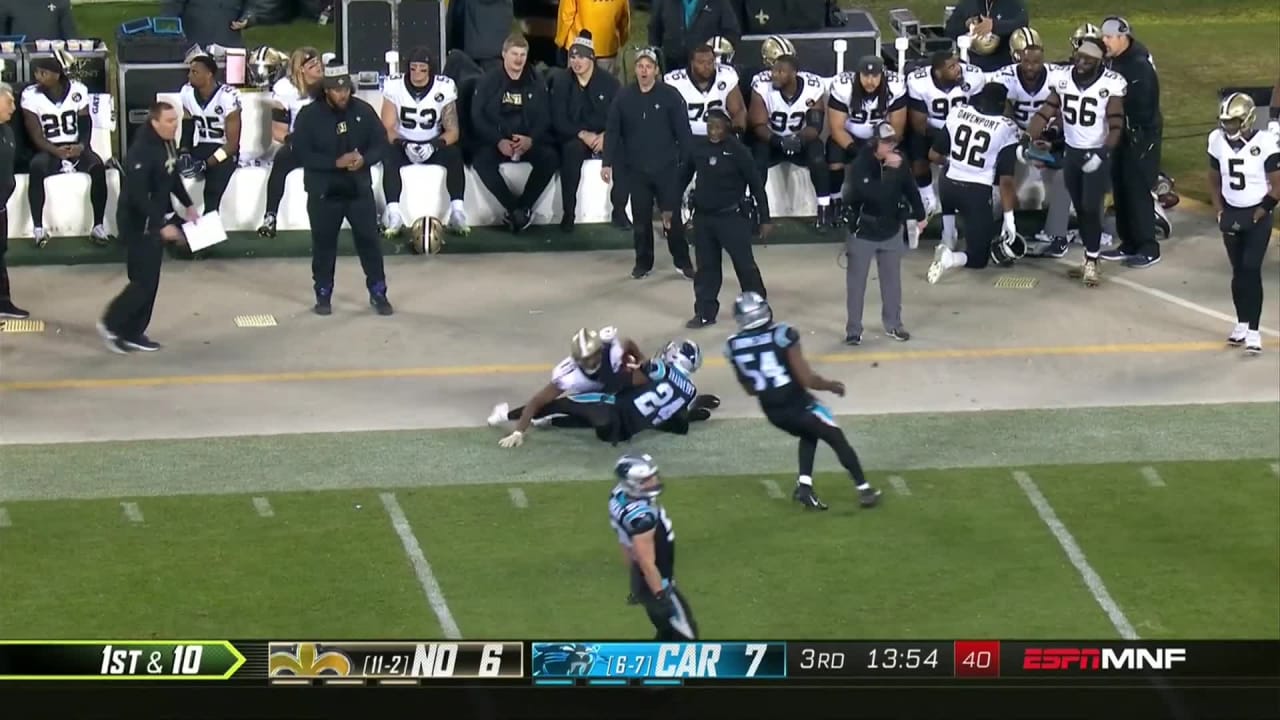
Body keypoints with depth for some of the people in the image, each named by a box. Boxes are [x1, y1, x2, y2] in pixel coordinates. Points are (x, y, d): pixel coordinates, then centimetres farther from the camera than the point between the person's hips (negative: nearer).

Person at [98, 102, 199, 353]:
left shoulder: (169, 144, 2)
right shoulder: (142, 151, -27)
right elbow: (138, 195, -30)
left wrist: (188, 205, 14)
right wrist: (162, 225, -31)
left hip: (156, 220, 9)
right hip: (138, 223, -9)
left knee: (150, 280, 13)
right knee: (144, 280, -6)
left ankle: (133, 333, 22)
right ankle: (112, 324, 10)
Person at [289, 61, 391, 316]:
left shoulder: (363, 111, 0)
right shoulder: (309, 115, -9)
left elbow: (382, 144, 3)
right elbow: (301, 154, -15)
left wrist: (364, 159, -18)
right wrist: (336, 162, -24)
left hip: (359, 188, 2)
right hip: (323, 191, -2)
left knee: (369, 239, 3)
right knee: (324, 243, 6)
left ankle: (378, 292, 12)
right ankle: (323, 294, 18)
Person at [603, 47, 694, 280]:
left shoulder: (670, 96, -7)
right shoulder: (623, 97, 0)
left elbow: (683, 131, -4)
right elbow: (612, 132, 3)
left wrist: (687, 162, -6)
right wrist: (608, 163, -2)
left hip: (666, 168, -2)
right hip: (636, 169, 2)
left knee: (672, 216, 0)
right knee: (640, 217, 8)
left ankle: (683, 262, 12)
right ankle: (643, 262, 20)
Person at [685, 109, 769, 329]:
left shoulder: (738, 151, -12)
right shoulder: (699, 149, 0)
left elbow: (756, 184, -7)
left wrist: (764, 218, -6)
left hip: (732, 217, -4)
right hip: (703, 217, 4)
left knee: (745, 265, 0)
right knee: (706, 267, 11)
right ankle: (705, 313, 20)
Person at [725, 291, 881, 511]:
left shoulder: (733, 346, -4)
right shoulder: (782, 336, -18)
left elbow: (750, 389, 8)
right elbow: (807, 380, -15)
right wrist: (832, 385, 2)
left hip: (772, 412, 5)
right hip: (797, 404, -5)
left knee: (809, 433, 30)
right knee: (838, 441, 15)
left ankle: (804, 485, 15)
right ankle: (864, 490, 20)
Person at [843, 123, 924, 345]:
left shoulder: (899, 161, -6)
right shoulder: (861, 163, -22)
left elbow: (910, 188, 8)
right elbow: (872, 193, -35)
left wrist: (919, 215, 15)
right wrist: (890, 170, -36)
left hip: (891, 230, 4)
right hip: (863, 231, -4)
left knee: (892, 279, 14)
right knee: (856, 282, 2)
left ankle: (893, 324, 27)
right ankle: (853, 329, 10)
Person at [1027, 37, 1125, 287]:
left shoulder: (1111, 85, -16)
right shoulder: (1064, 80, -2)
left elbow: (1116, 127, -15)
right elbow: (1044, 114, -2)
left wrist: (1102, 154, -26)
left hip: (1097, 155, -5)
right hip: (1071, 153, 5)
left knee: (1091, 208, -8)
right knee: (1080, 209, 10)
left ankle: (1092, 262, 2)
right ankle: (1090, 259, 20)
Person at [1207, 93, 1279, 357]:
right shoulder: (1218, 141, -3)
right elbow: (1215, 181, 10)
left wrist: (1258, 215, -14)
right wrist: (1220, 212, 1)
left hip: (1258, 215, -5)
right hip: (1231, 213, 5)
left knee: (1251, 270, -11)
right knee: (1238, 271, 10)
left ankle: (1254, 331, -11)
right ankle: (1242, 323, 23)